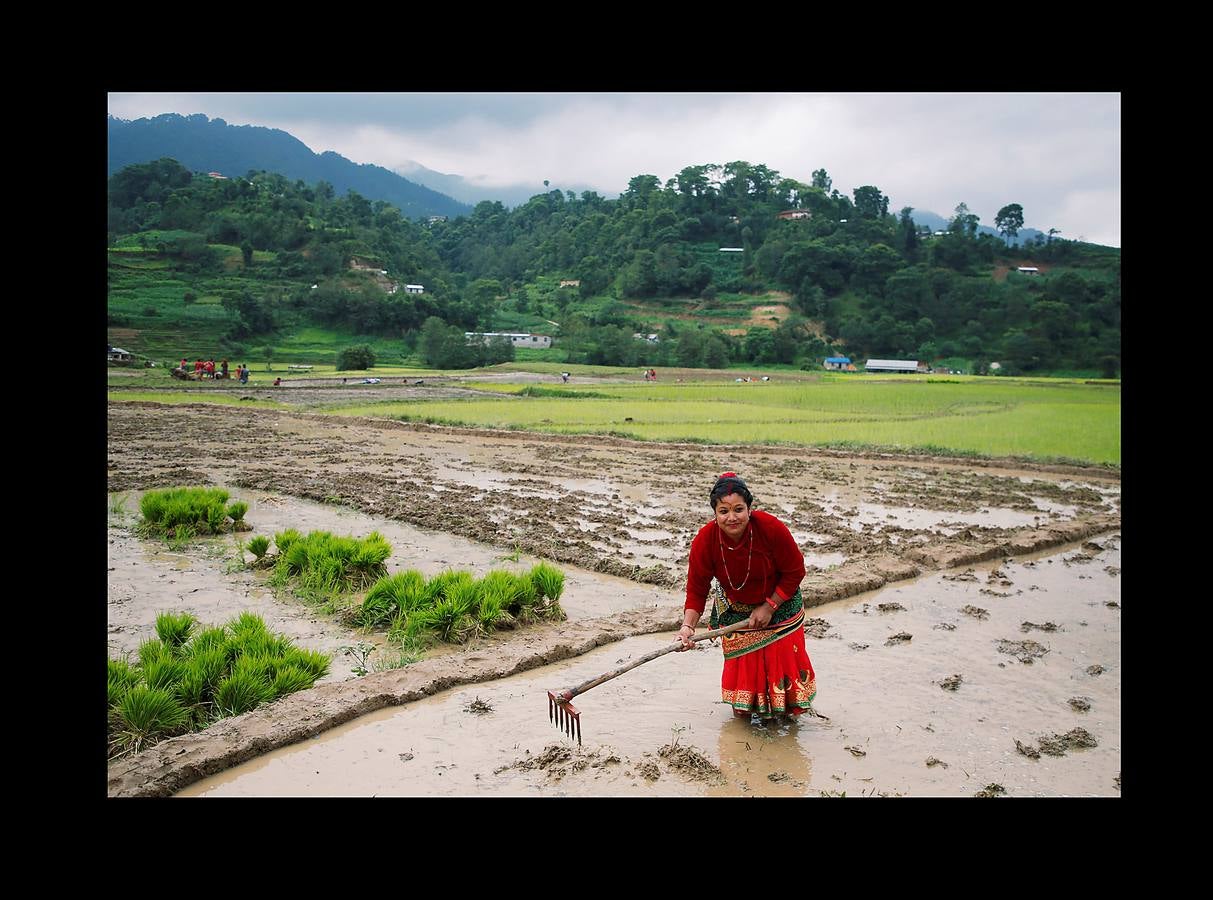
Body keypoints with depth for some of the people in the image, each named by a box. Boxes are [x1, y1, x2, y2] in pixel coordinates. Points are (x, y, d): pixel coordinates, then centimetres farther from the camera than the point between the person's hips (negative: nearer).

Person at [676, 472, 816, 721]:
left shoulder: (772, 528, -33)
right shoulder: (704, 541, -28)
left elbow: (795, 571, -18)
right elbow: (696, 589, -18)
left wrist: (769, 607, -19)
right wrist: (688, 626, -31)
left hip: (780, 603, -1)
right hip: (735, 611, 1)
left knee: (783, 656, 4)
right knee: (741, 663, 7)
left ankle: (784, 707, 32)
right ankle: (744, 709, 35)